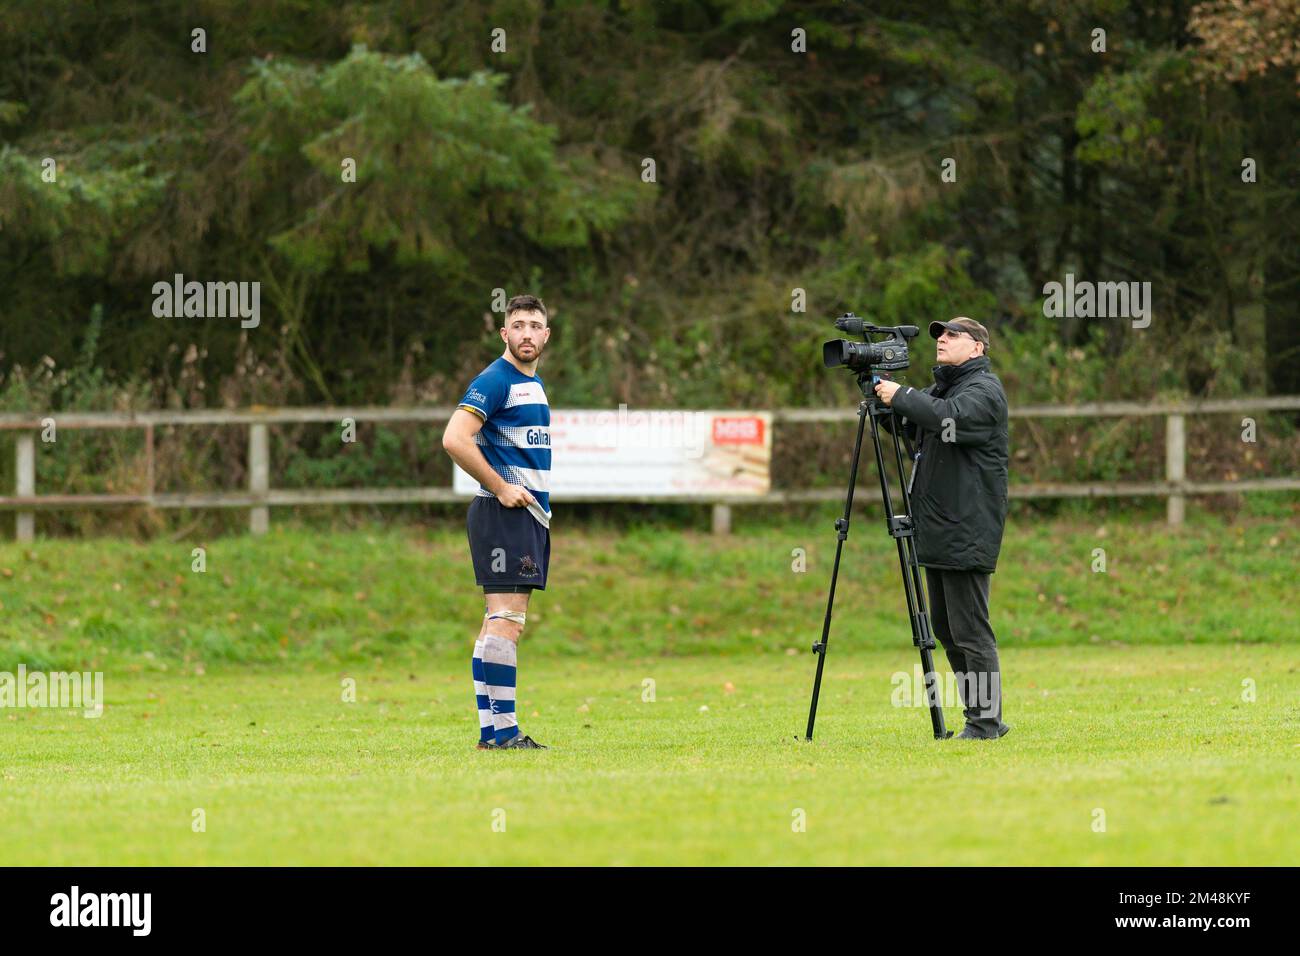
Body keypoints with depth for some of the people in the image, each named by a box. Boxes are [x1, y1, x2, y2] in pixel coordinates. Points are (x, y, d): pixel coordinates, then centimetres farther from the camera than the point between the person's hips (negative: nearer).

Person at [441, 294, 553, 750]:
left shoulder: (535, 384, 18)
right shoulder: (495, 381, -11)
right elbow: (455, 439, -22)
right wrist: (501, 488, -18)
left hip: (531, 514, 10)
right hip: (503, 513, -10)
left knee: (499, 622, 9)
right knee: (507, 619, -13)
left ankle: (490, 729, 11)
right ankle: (502, 728, -15)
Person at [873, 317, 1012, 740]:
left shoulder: (984, 390, -9)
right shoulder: (942, 387, 21)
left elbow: (950, 419, -27)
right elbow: (911, 427, 21)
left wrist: (901, 396, -19)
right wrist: (882, 395, 4)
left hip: (967, 531, -10)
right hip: (939, 531, 10)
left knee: (969, 631, -9)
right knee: (947, 630, 11)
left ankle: (985, 723, -6)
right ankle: (980, 719, 17)